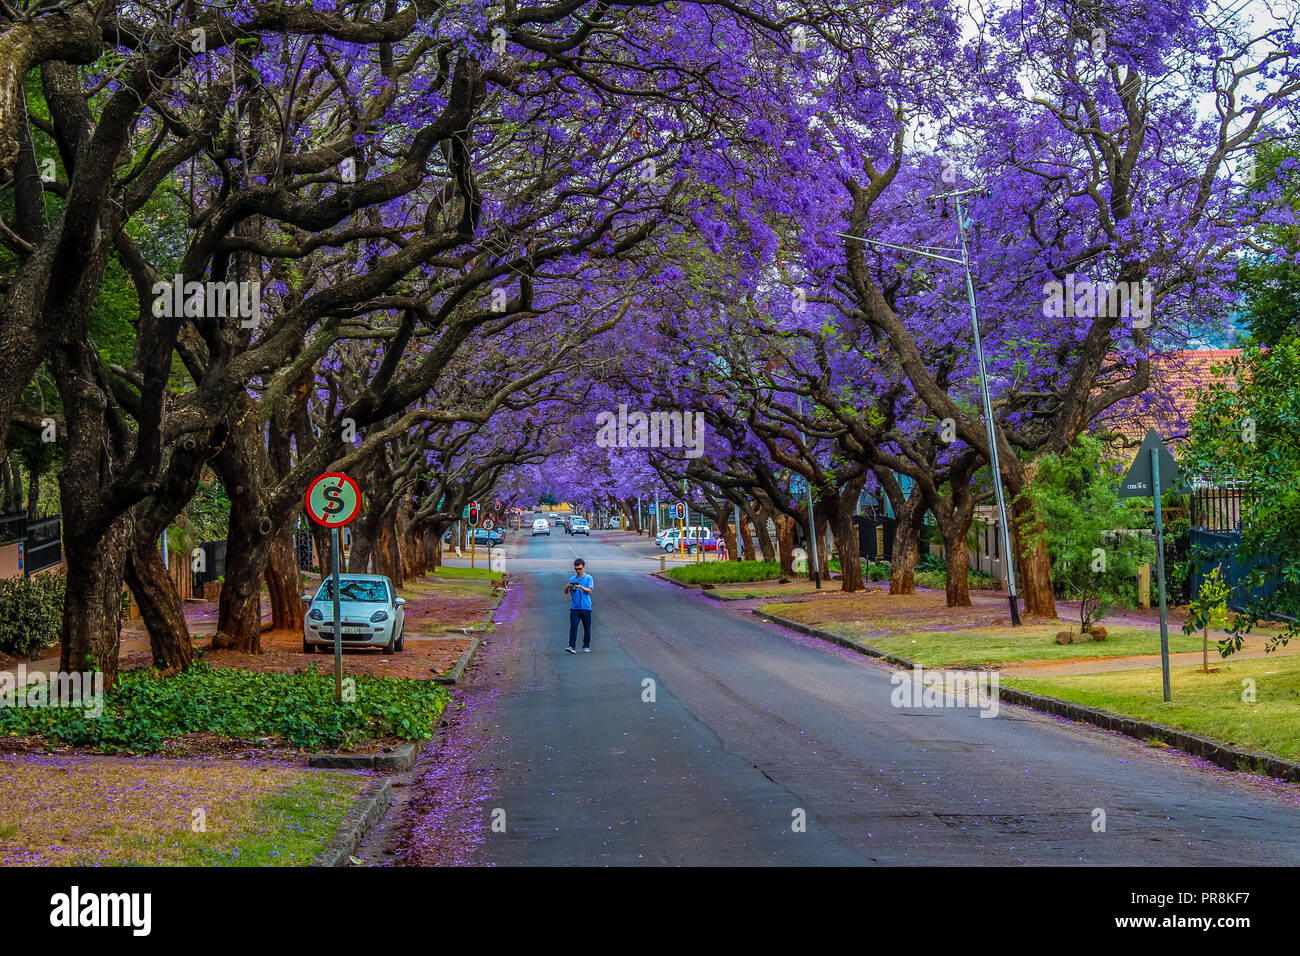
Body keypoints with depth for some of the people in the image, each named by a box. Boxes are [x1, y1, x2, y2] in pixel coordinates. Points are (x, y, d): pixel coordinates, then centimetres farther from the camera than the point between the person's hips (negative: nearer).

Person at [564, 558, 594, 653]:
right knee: (573, 626, -10)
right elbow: (566, 592, 5)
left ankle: (586, 646, 19)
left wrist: (581, 587, -23)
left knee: (587, 628, 6)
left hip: (586, 607, -1)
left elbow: (589, 590, -8)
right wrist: (568, 586, -16)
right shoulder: (572, 579, 10)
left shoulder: (588, 578, 3)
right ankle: (572, 647, -15)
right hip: (574, 607, 1)